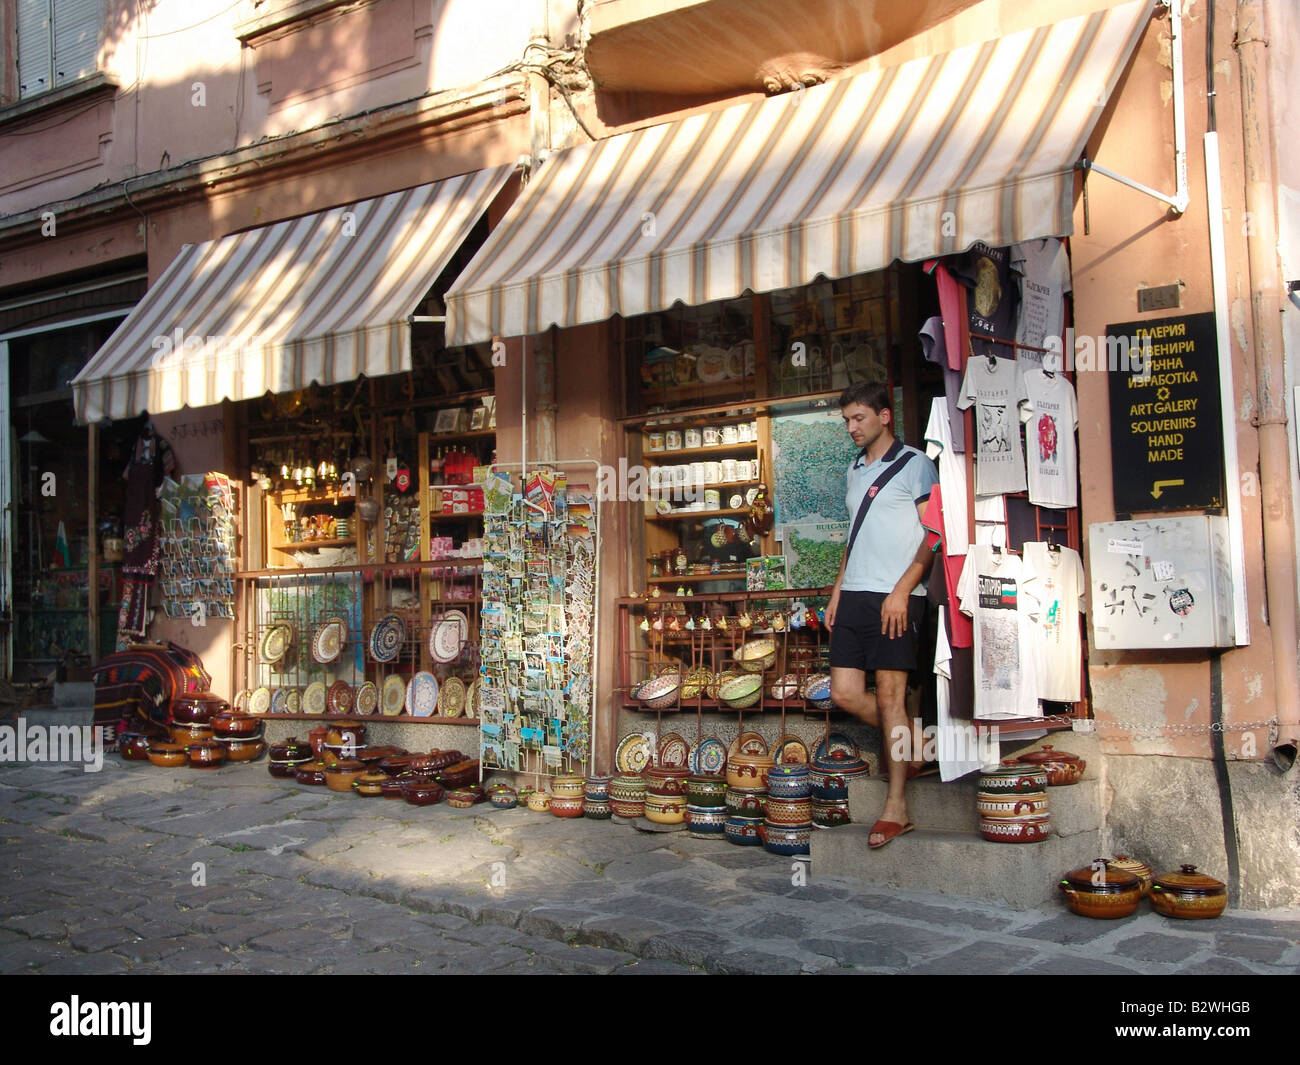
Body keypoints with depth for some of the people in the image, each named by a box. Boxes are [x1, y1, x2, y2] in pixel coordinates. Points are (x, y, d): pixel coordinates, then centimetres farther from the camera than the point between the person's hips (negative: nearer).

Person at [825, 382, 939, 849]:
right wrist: (838, 588, 16)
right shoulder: (855, 469, 20)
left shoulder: (915, 465, -2)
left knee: (889, 694, -6)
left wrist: (902, 590, -17)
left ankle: (896, 807, 2)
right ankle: (909, 746, 25)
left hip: (895, 597, -7)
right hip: (854, 596, 7)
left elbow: (933, 535, -7)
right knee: (844, 693, 0)